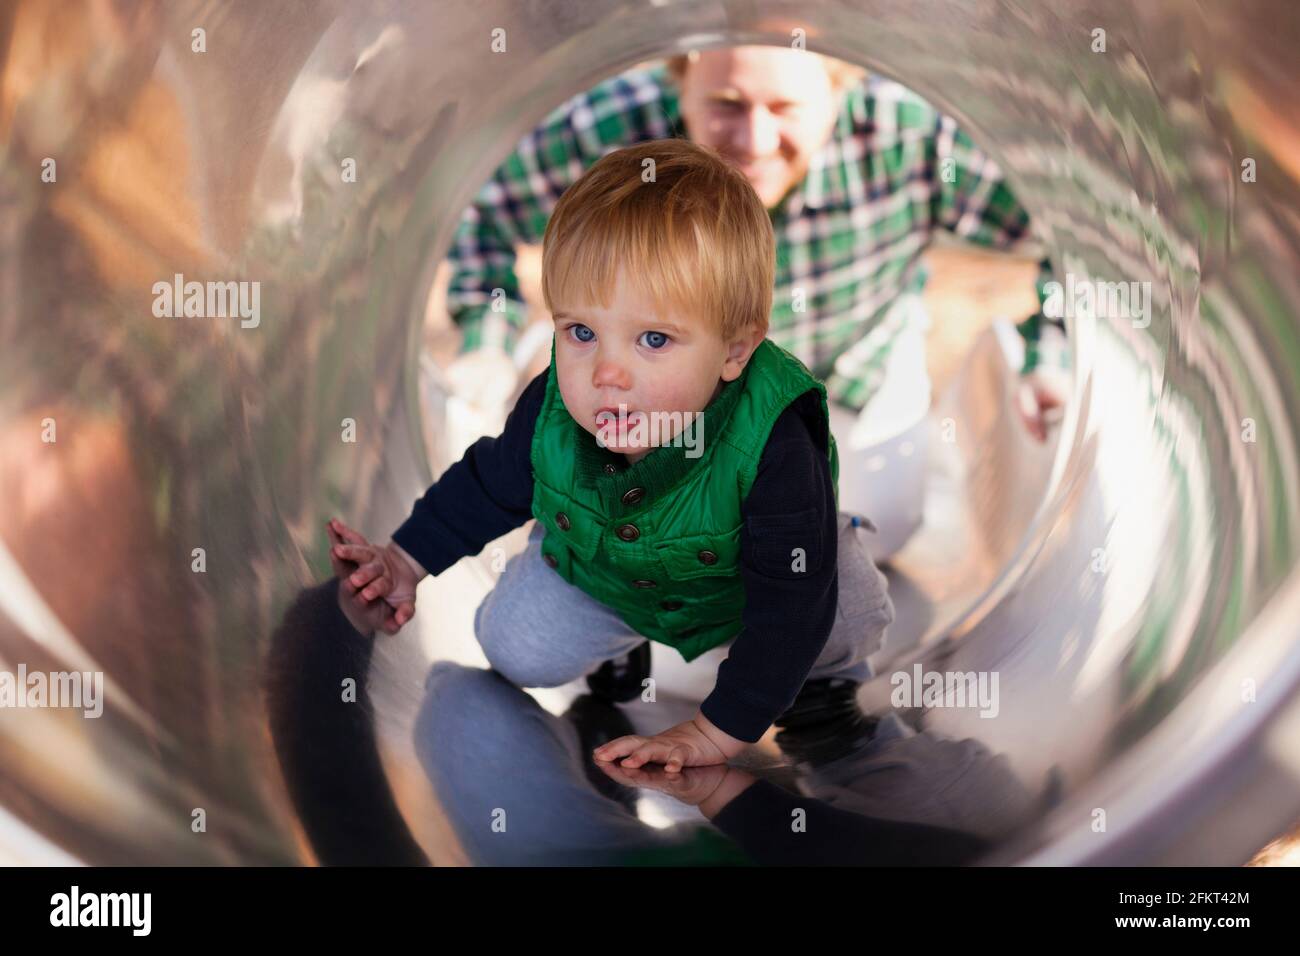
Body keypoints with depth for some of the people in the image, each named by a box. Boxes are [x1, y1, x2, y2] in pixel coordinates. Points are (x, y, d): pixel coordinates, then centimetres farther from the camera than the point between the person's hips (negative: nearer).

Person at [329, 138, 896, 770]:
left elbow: (787, 605, -39)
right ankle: (619, 635, 27)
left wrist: (718, 733, -38)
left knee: (852, 617, -25)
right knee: (514, 646, -7)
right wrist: (408, 560, -6)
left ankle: (825, 675, 13)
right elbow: (491, 484, -6)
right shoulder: (550, 412, -30)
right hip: (597, 569, 3)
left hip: (739, 581, -3)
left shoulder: (776, 450, -44)